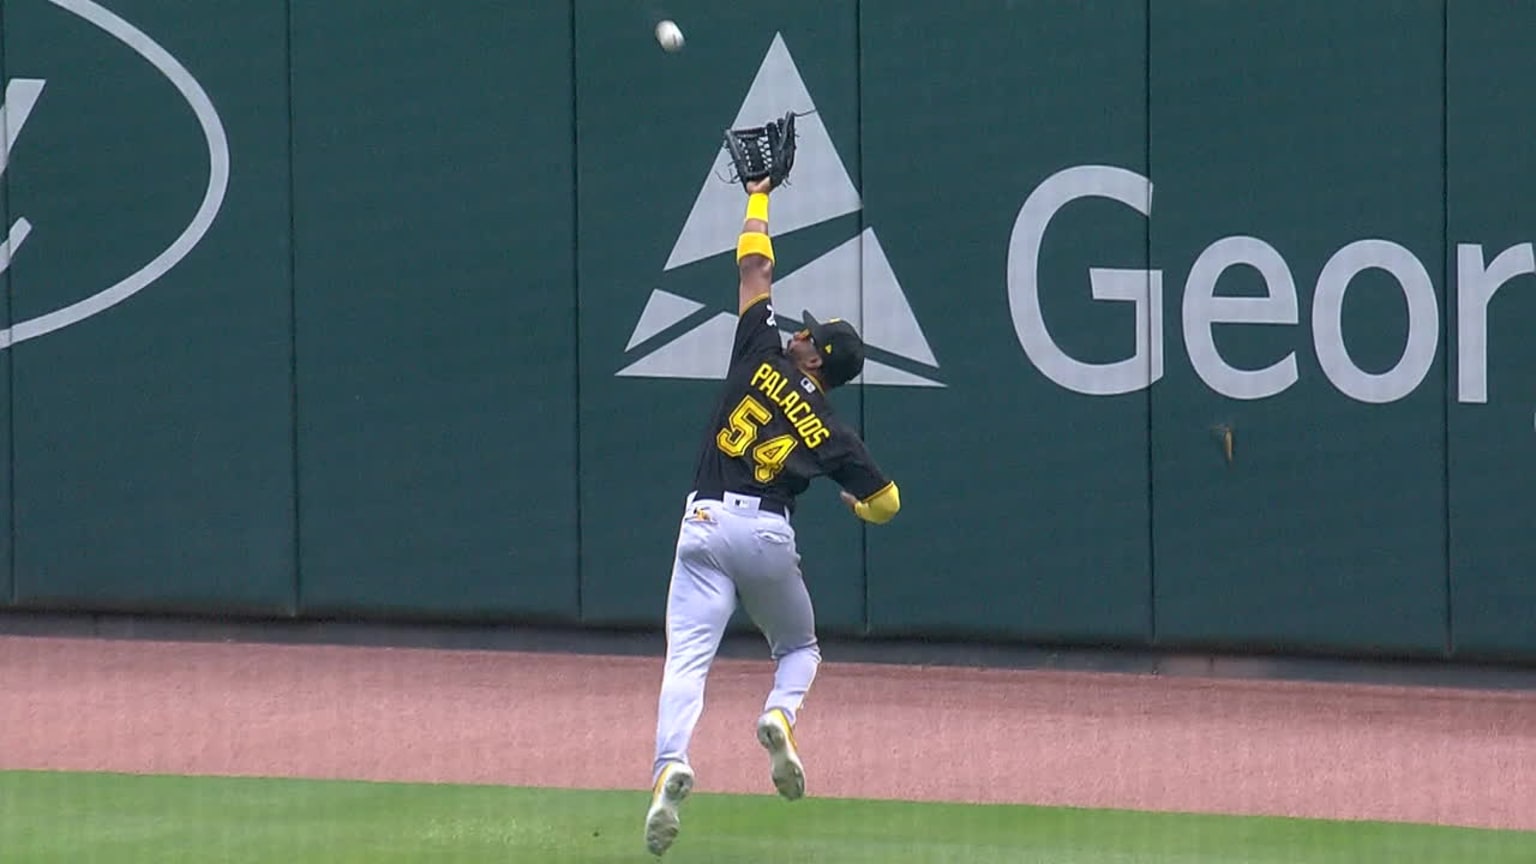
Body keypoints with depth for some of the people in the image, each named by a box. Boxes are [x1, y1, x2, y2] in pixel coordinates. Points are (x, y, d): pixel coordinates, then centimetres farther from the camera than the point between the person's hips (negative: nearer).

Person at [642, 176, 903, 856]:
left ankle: (671, 765, -32)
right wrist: (855, 503, 33)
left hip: (706, 525, -1)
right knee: (798, 646, 24)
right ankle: (780, 714, -7)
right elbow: (886, 503, 10)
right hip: (768, 534, 1)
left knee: (687, 658, -8)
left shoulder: (762, 358, 4)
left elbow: (753, 266, 12)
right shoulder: (830, 432, 8)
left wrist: (759, 198, 25)